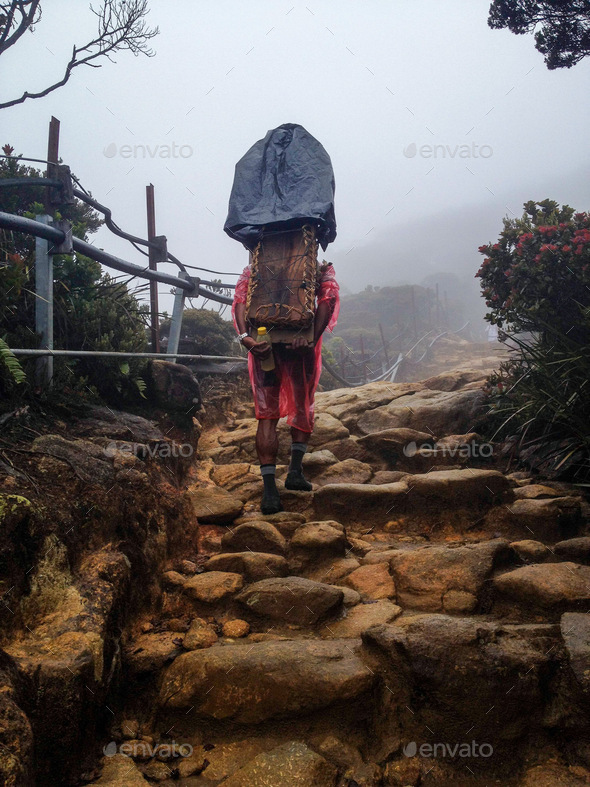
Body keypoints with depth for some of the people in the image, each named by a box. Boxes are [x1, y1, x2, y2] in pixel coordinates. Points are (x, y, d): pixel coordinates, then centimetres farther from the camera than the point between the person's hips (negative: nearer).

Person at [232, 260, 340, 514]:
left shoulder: (253, 269, 18)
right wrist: (312, 339, -16)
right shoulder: (321, 269, 14)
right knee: (303, 407, 21)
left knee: (267, 415, 3)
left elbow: (239, 301, 0)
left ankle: (270, 488, -5)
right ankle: (295, 469, 10)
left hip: (263, 343, 1)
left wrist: (245, 337, -13)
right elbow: (329, 300, -5)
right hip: (301, 343, 0)